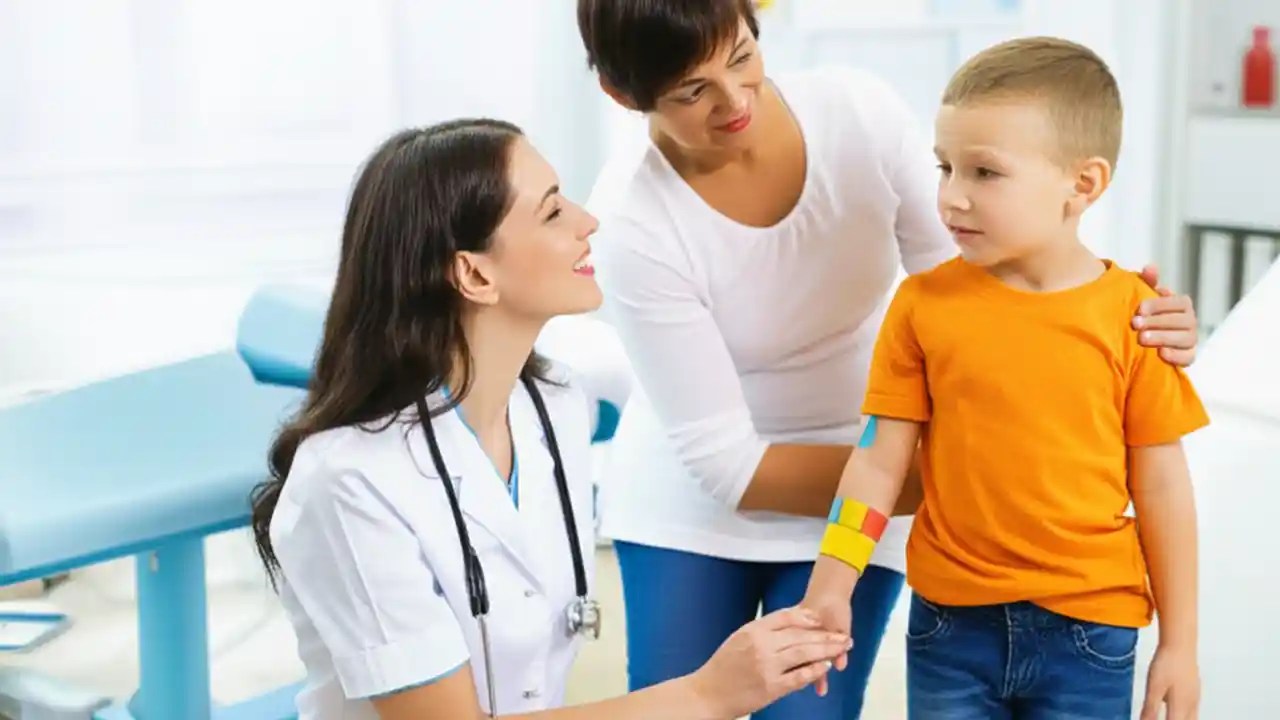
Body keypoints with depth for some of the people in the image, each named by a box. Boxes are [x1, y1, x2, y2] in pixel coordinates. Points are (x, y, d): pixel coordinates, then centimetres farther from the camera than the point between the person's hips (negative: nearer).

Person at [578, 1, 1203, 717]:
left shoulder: (862, 112, -20)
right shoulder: (631, 217, -25)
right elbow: (726, 463, -23)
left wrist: (1118, 319, -33)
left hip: (859, 494, 1)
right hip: (691, 493, -1)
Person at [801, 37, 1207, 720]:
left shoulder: (1132, 314, -7)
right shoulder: (924, 302, -4)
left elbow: (1160, 483, -1)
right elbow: (881, 458, -1)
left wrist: (1179, 643, 2)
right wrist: (831, 586, -9)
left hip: (1086, 628, -1)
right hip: (950, 623, 1)